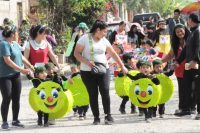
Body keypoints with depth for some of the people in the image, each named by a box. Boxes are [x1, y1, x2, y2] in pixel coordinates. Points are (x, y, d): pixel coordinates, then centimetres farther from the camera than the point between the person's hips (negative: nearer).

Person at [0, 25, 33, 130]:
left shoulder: (15, 44, 11)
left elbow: (21, 57, 20)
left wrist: (31, 66, 15)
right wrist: (21, 69, -22)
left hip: (16, 75, 8)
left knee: (16, 98, 9)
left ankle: (15, 120, 20)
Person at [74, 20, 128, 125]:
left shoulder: (104, 40, 9)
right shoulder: (85, 38, -5)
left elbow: (113, 54, 14)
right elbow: (76, 53, -7)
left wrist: (122, 66, 13)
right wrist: (86, 62, -20)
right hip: (88, 71, -3)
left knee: (105, 91, -11)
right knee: (93, 94, -1)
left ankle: (108, 115, -2)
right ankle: (96, 117, 7)